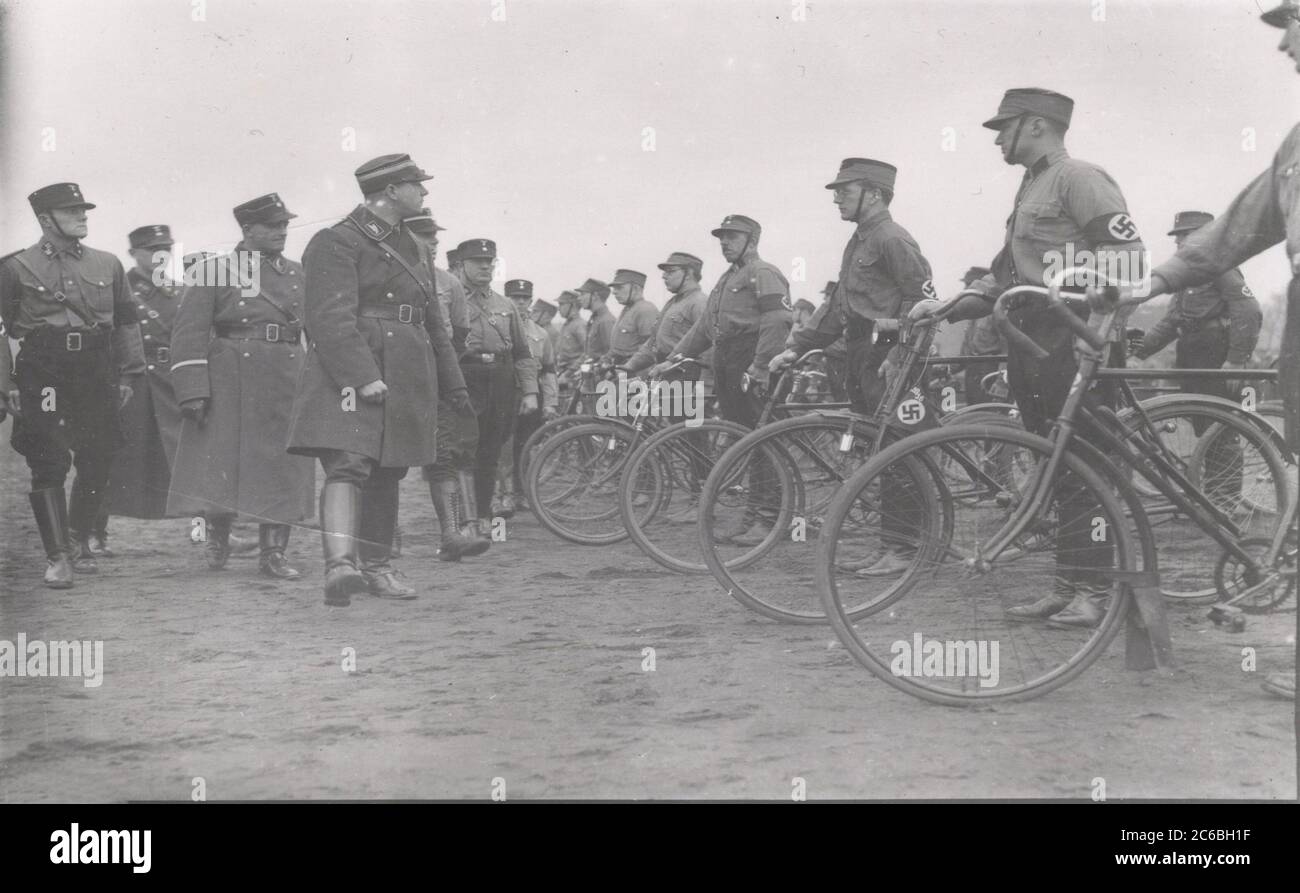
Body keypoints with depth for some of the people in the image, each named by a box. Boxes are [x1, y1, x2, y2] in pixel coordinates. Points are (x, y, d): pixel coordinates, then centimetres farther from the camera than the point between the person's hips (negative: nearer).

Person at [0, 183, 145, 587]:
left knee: (97, 463, 7)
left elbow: (127, 321, 16)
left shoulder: (108, 264, 11)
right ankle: (57, 557, -1)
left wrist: (129, 373, 12)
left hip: (97, 376, 4)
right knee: (49, 465, -6)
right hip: (43, 378, -3)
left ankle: (79, 542, 28)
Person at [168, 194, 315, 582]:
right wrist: (192, 390, -13)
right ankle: (216, 540, 23)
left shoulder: (299, 274, 13)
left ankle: (273, 553, 13)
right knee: (220, 463, 1)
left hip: (286, 385, 4)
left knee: (282, 467, 3)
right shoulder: (214, 272, 0)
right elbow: (189, 333, -5)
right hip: (227, 384, -3)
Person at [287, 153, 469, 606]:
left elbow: (432, 322, 26)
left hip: (407, 378, 8)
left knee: (387, 474, 11)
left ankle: (376, 567, 21)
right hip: (350, 373, -8)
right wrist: (363, 376, -26)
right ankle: (339, 565, -29)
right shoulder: (336, 243, -6)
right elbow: (332, 319, -17)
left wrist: (453, 383, 26)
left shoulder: (408, 246, 21)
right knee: (349, 464, -19)